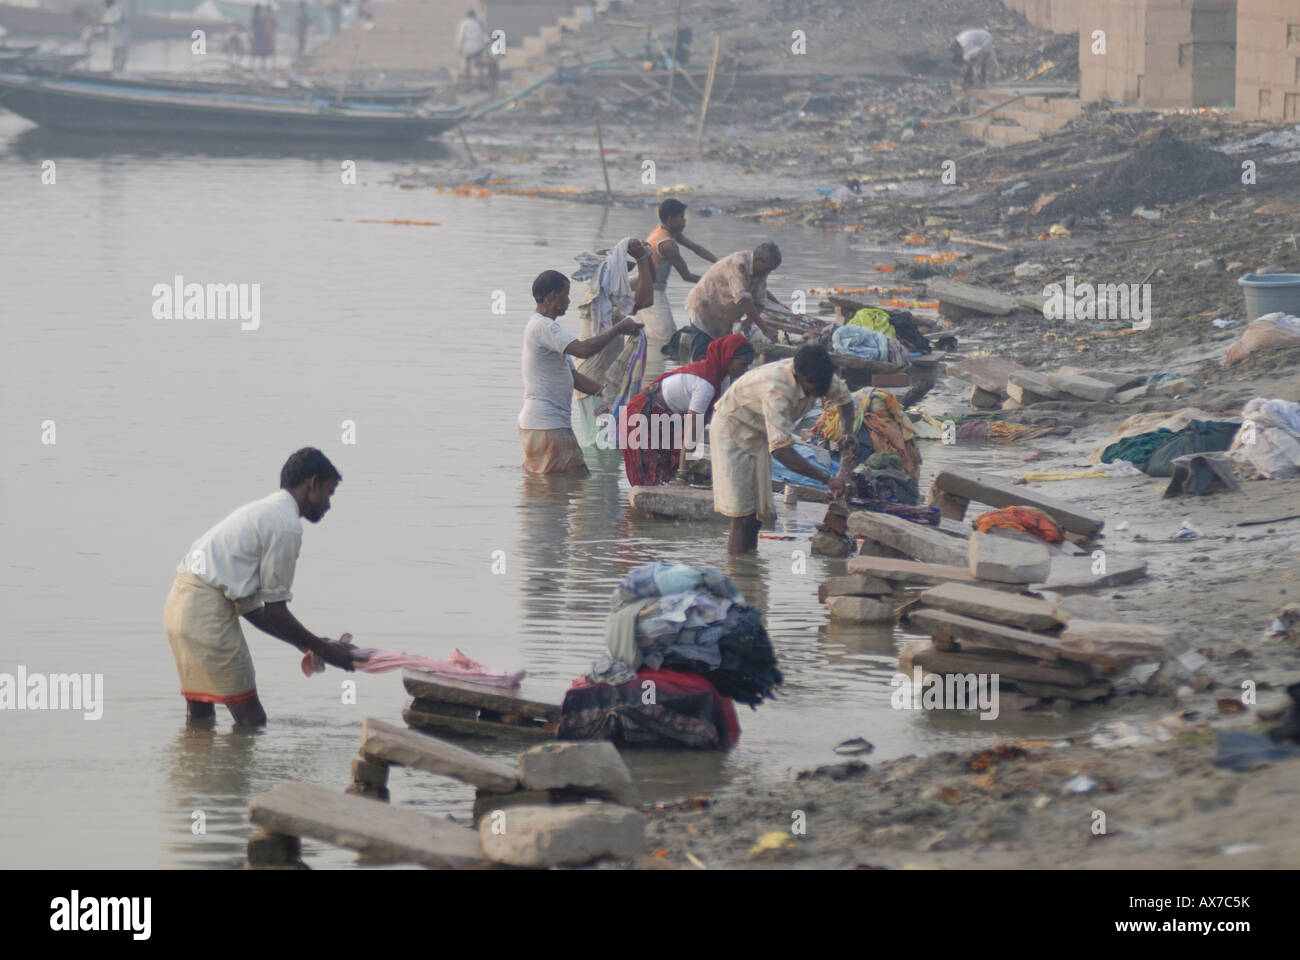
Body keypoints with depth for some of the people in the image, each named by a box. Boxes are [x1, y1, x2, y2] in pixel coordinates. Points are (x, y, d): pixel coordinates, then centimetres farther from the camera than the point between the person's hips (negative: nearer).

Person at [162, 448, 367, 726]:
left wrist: (303, 644, 26)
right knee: (251, 719, -4)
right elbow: (274, 611, -7)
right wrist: (324, 650, 3)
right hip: (208, 615, -10)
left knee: (200, 718, 16)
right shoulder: (287, 525, -8)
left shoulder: (263, 511, 23)